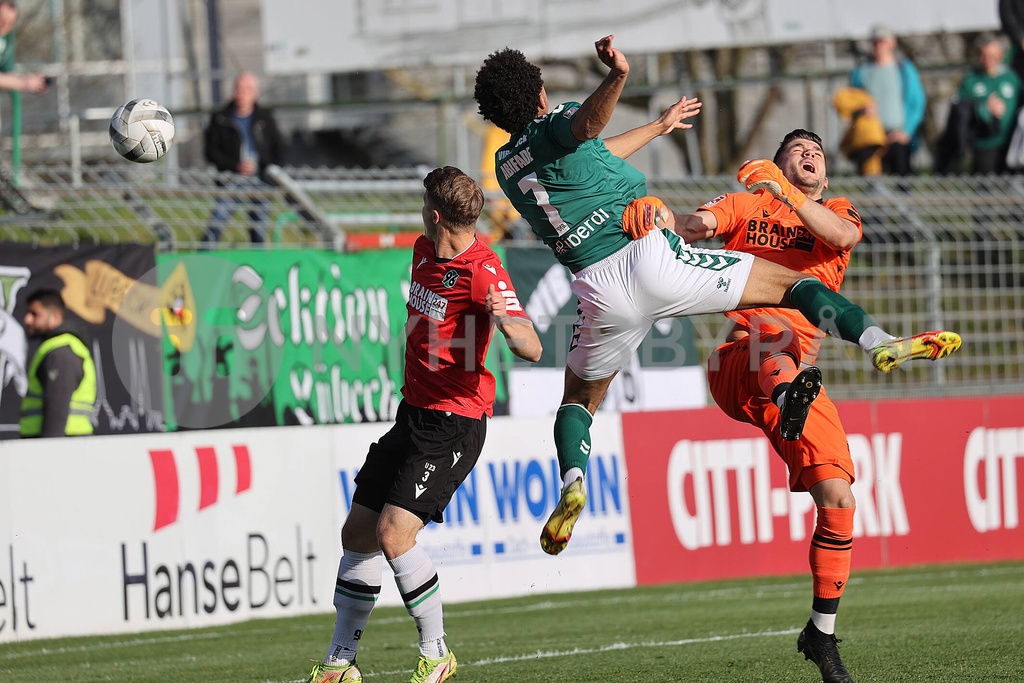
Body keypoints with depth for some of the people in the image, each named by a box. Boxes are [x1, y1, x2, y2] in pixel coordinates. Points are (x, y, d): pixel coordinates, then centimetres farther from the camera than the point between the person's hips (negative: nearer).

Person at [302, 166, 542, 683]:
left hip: (454, 424, -9)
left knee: (393, 535, -19)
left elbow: (532, 350, -28)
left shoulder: (482, 273, -18)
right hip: (413, 414, 9)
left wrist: (506, 321, -46)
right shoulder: (424, 251, 7)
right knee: (357, 533, 9)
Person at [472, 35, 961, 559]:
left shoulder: (507, 166, 21)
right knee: (789, 283, 4)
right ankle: (878, 343, -18)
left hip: (598, 290, 5)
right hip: (649, 256, -5)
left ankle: (572, 481, -1)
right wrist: (617, 76, -48)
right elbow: (587, 124, -27)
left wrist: (657, 127, 50)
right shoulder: (554, 126, 2)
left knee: (579, 396, 27)